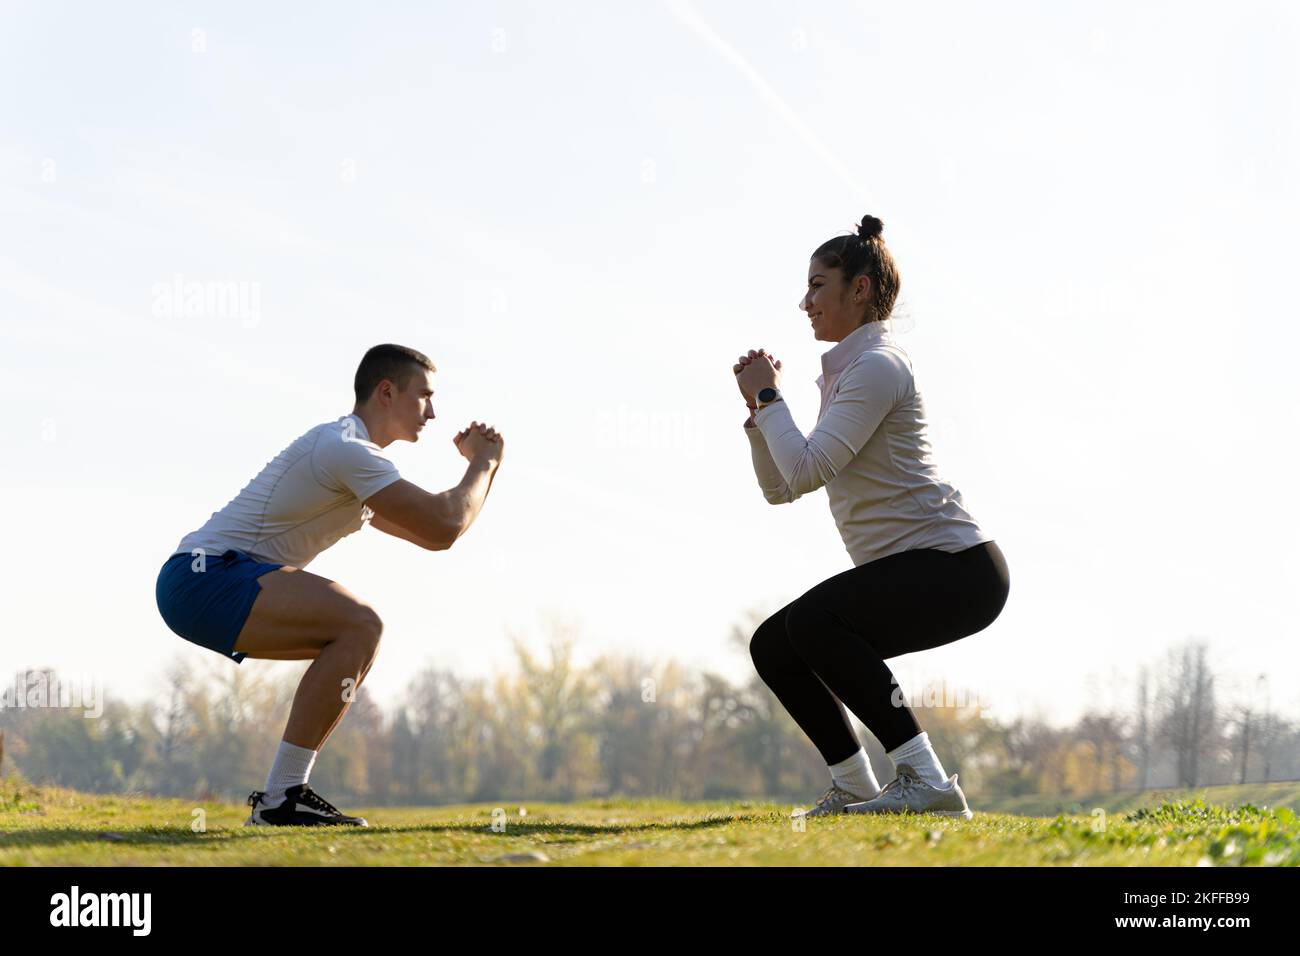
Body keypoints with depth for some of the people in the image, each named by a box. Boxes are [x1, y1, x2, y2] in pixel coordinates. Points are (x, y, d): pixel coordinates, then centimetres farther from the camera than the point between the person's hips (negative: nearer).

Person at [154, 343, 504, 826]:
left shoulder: (348, 455, 21)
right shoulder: (345, 448, -13)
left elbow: (430, 533, 28)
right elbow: (443, 527, -19)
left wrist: (482, 467, 18)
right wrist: (483, 464, -2)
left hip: (199, 584, 11)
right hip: (203, 579, -11)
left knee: (358, 639, 14)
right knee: (359, 625, -22)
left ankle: (283, 793, 8)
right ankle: (282, 800, -21)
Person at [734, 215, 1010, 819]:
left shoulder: (877, 367, -12)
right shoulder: (844, 373, 19)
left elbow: (805, 470, -21)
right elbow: (779, 488, 20)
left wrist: (768, 398, -8)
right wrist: (759, 406, 9)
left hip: (958, 566, -10)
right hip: (908, 570, 10)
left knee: (812, 620, -28)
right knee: (773, 647, 5)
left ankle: (925, 779, -25)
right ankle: (853, 787, 12)